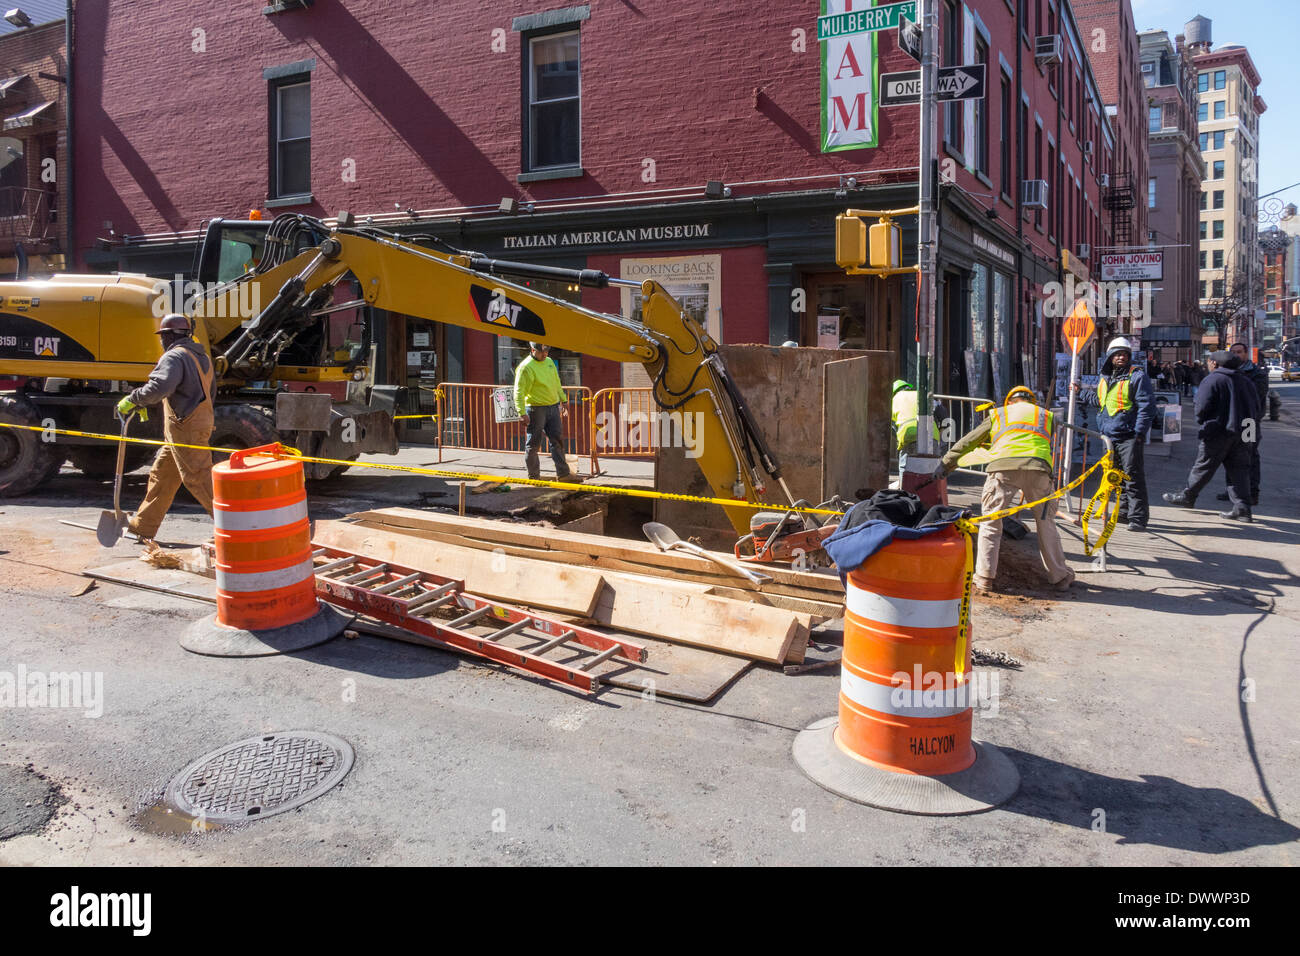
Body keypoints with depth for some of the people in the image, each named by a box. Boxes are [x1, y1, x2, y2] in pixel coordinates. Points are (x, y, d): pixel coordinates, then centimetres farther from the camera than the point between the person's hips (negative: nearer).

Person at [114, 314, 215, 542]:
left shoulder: (174, 356, -13)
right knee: (161, 474, 17)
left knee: (198, 479, -8)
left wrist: (133, 399, -16)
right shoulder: (202, 357, 18)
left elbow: (159, 387, -29)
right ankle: (143, 525, 26)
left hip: (185, 428, -10)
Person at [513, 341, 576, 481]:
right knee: (533, 443, 1)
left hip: (553, 407, 7)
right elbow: (519, 392, -15)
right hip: (536, 409, -7)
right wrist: (522, 413, -20)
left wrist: (563, 401, 23)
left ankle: (563, 473, 6)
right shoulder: (526, 367, -12)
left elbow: (557, 384, 24)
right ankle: (533, 476, 12)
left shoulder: (549, 361, 12)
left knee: (557, 439, 3)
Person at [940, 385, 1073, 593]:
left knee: (991, 521, 8)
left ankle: (984, 577, 5)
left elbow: (968, 442, 27)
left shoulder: (998, 414, 29)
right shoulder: (1045, 414, 31)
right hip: (1038, 467, 1)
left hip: (1003, 466, -1)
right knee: (1046, 523, 14)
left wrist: (945, 464, 32)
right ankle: (1059, 577, 20)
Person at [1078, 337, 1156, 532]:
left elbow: (1147, 406, -10)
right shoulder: (1103, 377, 15)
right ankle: (1124, 512, 24)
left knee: (1133, 477, -9)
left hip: (1129, 436, -7)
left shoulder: (1137, 376, -6)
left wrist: (1140, 432, -15)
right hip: (1109, 435, 7)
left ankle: (1138, 517, -8)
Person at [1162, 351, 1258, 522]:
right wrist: (1246, 423, 21)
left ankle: (1187, 496, 19)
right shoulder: (1245, 382, 13)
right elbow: (1256, 410, 14)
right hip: (1242, 434, 6)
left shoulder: (1211, 380, -8)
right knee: (1238, 469, 6)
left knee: (1203, 466, 5)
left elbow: (1202, 406, -16)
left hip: (1217, 432, -6)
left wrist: (1201, 421, 2)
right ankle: (1242, 509, 4)